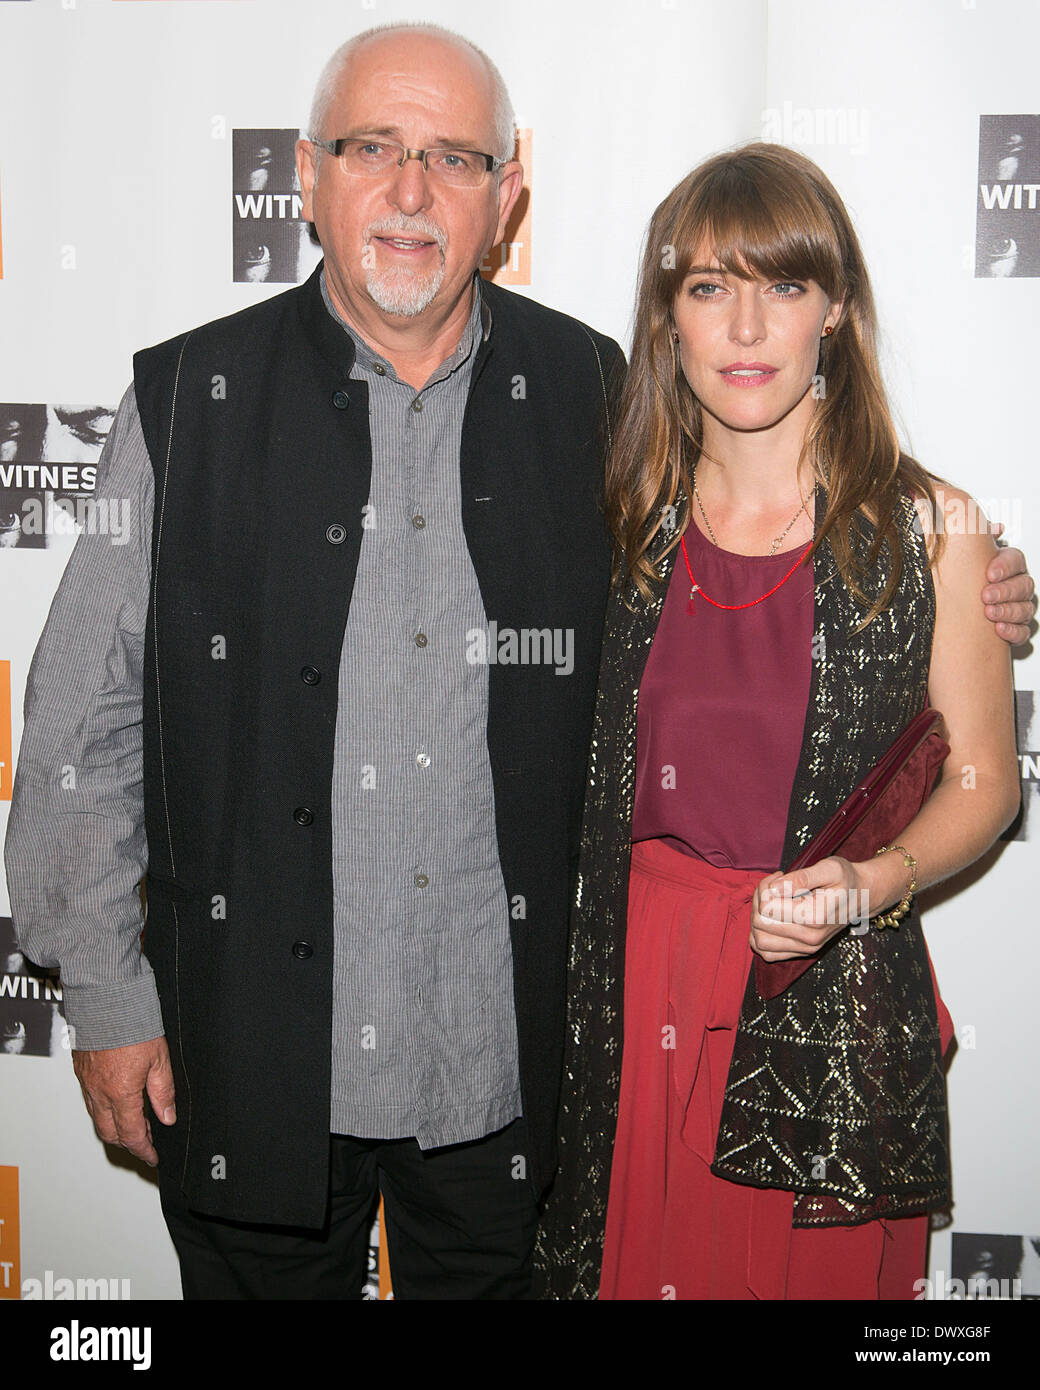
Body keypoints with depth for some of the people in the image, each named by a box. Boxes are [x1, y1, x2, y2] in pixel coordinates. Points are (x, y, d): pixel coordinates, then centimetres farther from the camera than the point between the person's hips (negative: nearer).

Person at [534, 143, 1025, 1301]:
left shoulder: (926, 526, -5)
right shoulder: (633, 520, 3)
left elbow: (981, 781, 0)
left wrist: (867, 884, -17)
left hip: (831, 1017, -2)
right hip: (636, 993, 2)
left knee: (817, 1270, 11)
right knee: (640, 1263, 14)